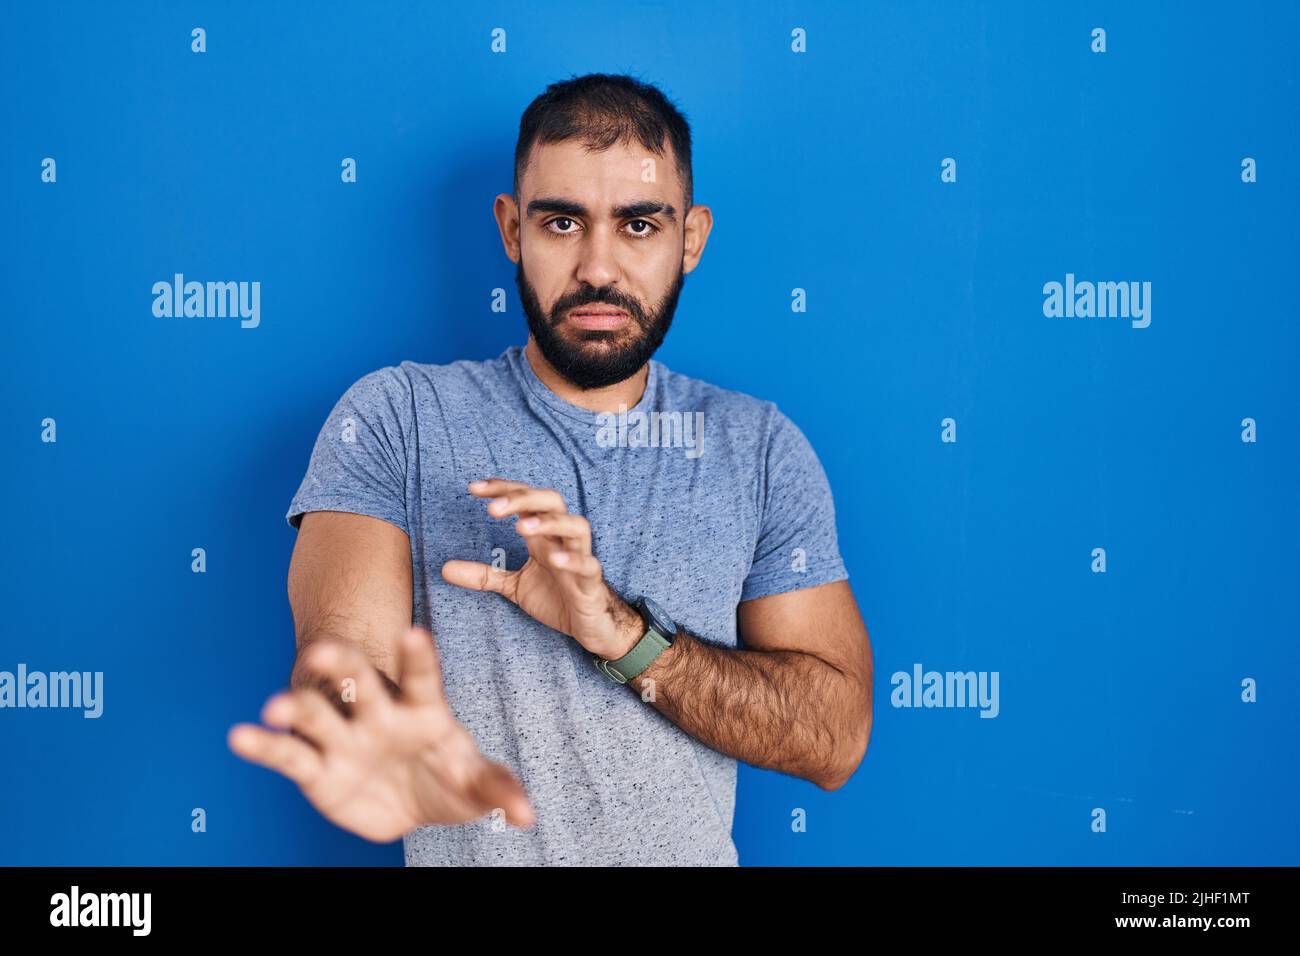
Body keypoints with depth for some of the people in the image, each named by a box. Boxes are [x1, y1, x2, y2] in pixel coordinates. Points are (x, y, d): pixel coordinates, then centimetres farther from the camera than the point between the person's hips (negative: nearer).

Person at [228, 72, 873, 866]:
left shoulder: (762, 449, -4)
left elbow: (836, 737, -10)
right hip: (461, 854, -1)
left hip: (687, 850, 2)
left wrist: (618, 628, -23)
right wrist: (372, 741, -46)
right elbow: (343, 652, -23)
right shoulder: (394, 419, -9)